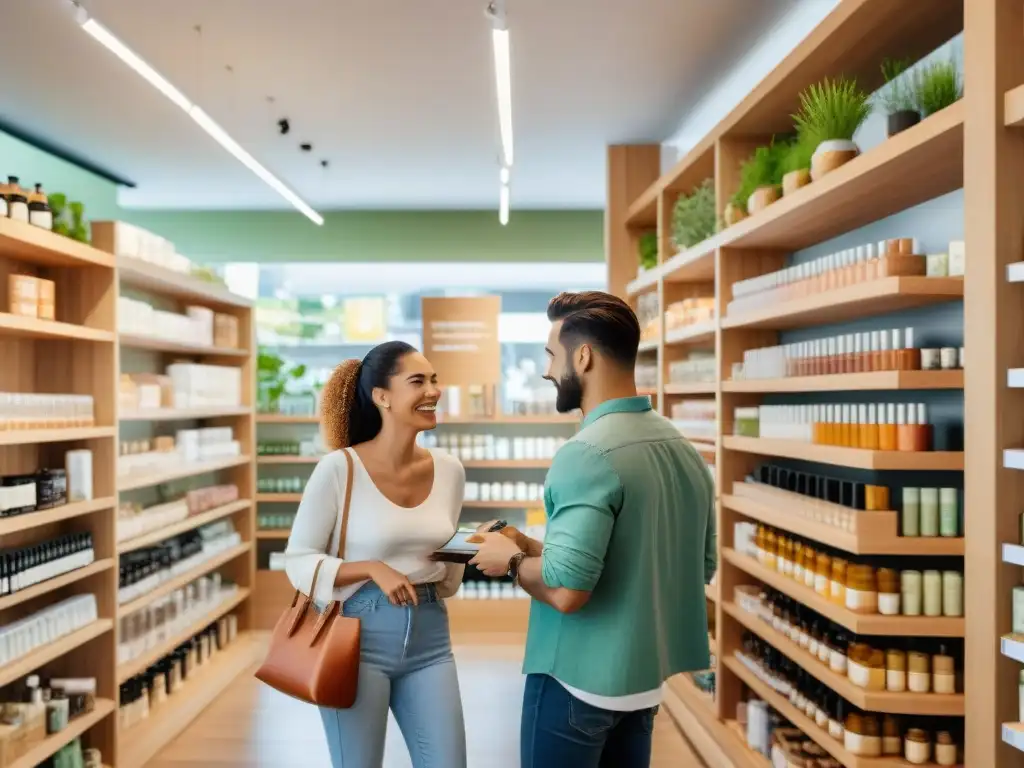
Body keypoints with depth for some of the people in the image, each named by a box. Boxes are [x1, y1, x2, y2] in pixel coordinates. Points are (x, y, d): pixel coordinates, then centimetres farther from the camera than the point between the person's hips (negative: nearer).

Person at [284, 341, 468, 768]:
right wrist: (373, 568, -21)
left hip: (430, 636, 4)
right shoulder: (339, 468, -14)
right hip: (358, 636, -4)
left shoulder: (449, 471, 1)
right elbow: (298, 560, -9)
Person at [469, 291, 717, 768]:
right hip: (645, 678, 7)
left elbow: (565, 590, -30)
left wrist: (512, 560, -7)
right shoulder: (685, 450, 2)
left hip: (579, 681, -7)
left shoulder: (587, 454, -23)